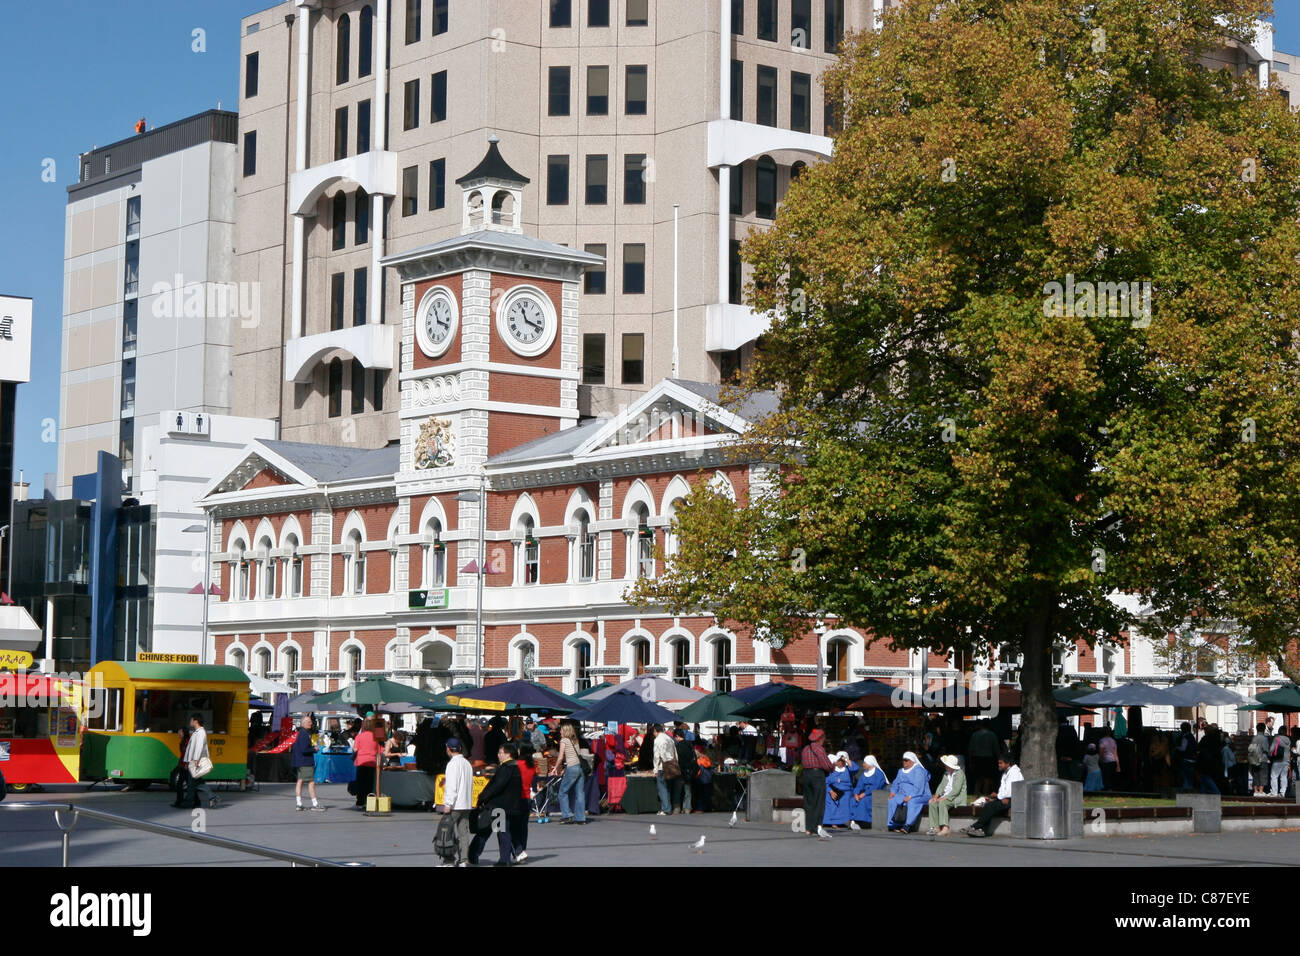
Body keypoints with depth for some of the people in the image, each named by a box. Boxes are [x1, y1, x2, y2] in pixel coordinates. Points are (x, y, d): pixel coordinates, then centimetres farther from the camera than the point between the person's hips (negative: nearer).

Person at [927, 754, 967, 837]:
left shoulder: (959, 773, -11)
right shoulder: (946, 773, 15)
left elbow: (956, 790, -19)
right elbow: (941, 785, 13)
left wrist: (944, 798, -25)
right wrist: (936, 795, -6)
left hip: (957, 798, -8)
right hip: (946, 797, 8)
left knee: (942, 803, -33)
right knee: (932, 803, -14)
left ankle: (945, 828, -40)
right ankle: (936, 828, -18)